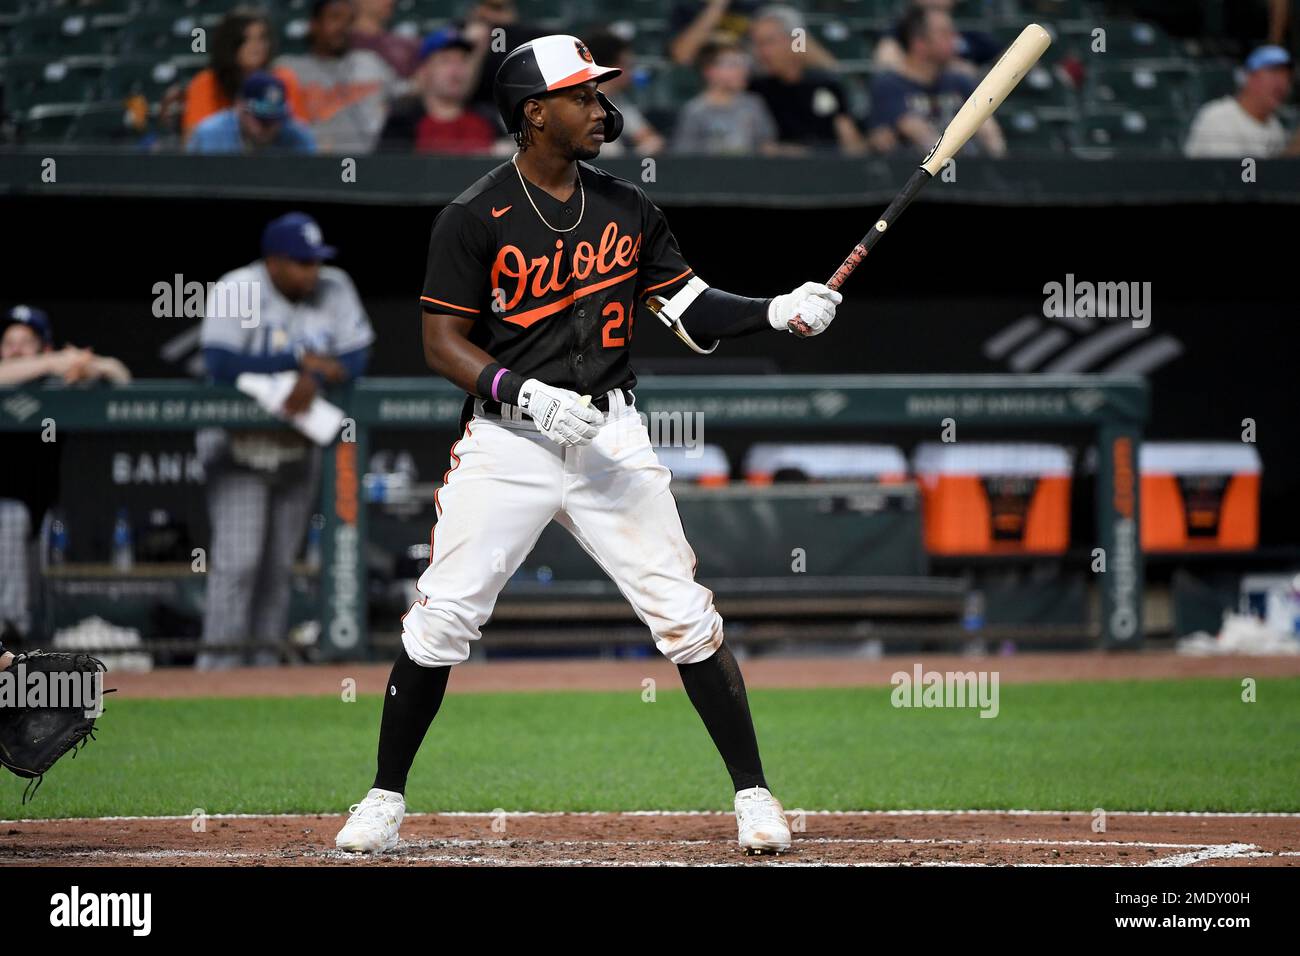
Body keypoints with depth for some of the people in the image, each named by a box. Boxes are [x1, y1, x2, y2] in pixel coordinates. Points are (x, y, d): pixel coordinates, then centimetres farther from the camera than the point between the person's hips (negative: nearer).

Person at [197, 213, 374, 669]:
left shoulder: (334, 289, -2)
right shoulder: (235, 291, -15)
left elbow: (356, 357, -5)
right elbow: (220, 363, -26)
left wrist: (315, 377, -26)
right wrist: (301, 359, -23)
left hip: (300, 448, 5)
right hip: (240, 444, -5)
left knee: (279, 564, 8)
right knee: (237, 560, -12)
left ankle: (265, 658, 15)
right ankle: (219, 661, -9)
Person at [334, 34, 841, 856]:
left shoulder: (628, 209, 7)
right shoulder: (475, 219, -6)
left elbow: (692, 313, 10)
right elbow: (444, 345, -8)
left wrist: (778, 313, -7)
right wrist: (524, 394, -23)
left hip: (611, 439, 3)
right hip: (506, 442, -3)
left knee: (686, 615, -4)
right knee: (442, 619, -6)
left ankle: (753, 794, 5)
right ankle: (386, 797, 9)